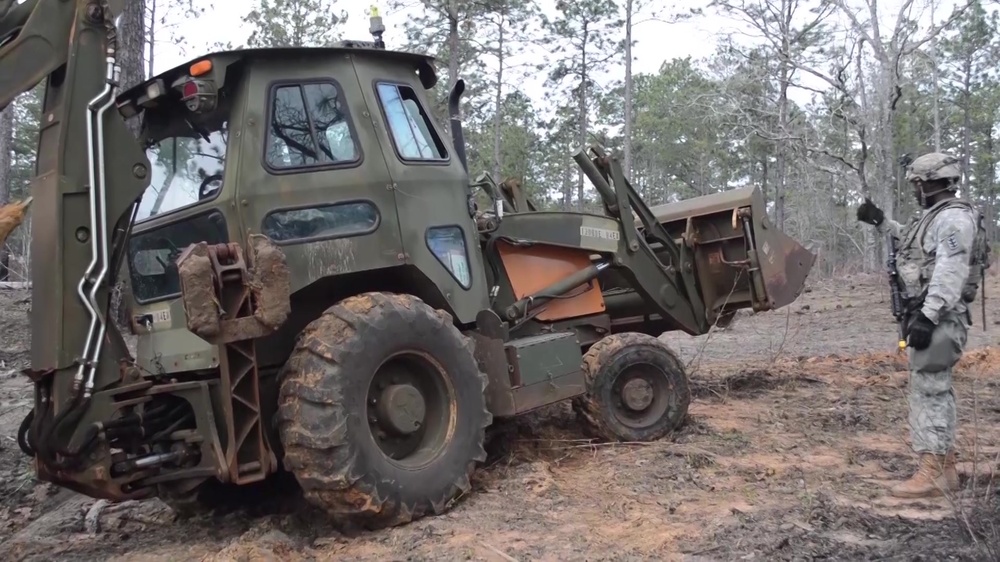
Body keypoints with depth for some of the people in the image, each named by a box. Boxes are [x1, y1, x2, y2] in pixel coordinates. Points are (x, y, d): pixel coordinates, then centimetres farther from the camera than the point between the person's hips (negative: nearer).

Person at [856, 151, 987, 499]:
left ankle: (931, 473, -11)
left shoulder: (954, 217, -14)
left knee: (928, 389, -12)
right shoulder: (935, 217, 18)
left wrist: (927, 317, -30)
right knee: (935, 389, 13)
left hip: (939, 317, -11)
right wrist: (880, 222, 31)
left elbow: (950, 273, -25)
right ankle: (945, 468, 20)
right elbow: (913, 242, 39)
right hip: (929, 314, 11)